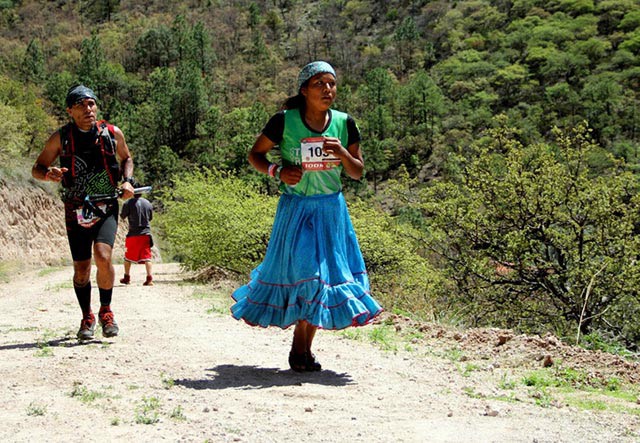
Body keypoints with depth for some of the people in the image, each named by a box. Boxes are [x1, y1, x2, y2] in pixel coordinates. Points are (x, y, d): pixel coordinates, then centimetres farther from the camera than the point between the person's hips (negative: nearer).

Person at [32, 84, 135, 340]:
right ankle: (87, 317, 27)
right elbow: (36, 169, 2)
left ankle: (105, 311, 2)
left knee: (103, 257, -21)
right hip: (76, 211, 1)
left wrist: (127, 181, -3)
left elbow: (126, 159, 16)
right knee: (81, 268, 4)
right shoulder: (61, 137, -6)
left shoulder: (112, 134, -4)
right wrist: (48, 173, -22)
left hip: (106, 207, -1)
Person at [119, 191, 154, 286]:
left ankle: (127, 278, 23)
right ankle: (149, 278, -10)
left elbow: (122, 216, 1)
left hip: (133, 233, -2)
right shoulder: (148, 203, 4)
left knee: (128, 257, 14)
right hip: (146, 233, 2)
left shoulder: (128, 203, -7)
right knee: (146, 257, 0)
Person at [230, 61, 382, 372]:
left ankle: (302, 348, 18)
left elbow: (358, 173, 4)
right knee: (302, 272, -7)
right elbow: (255, 154, 2)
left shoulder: (344, 123, -1)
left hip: (331, 210, 3)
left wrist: (343, 154, -16)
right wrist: (277, 171, -16)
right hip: (296, 209, -3)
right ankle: (301, 349, 13)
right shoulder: (284, 121, -10)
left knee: (325, 273, 4)